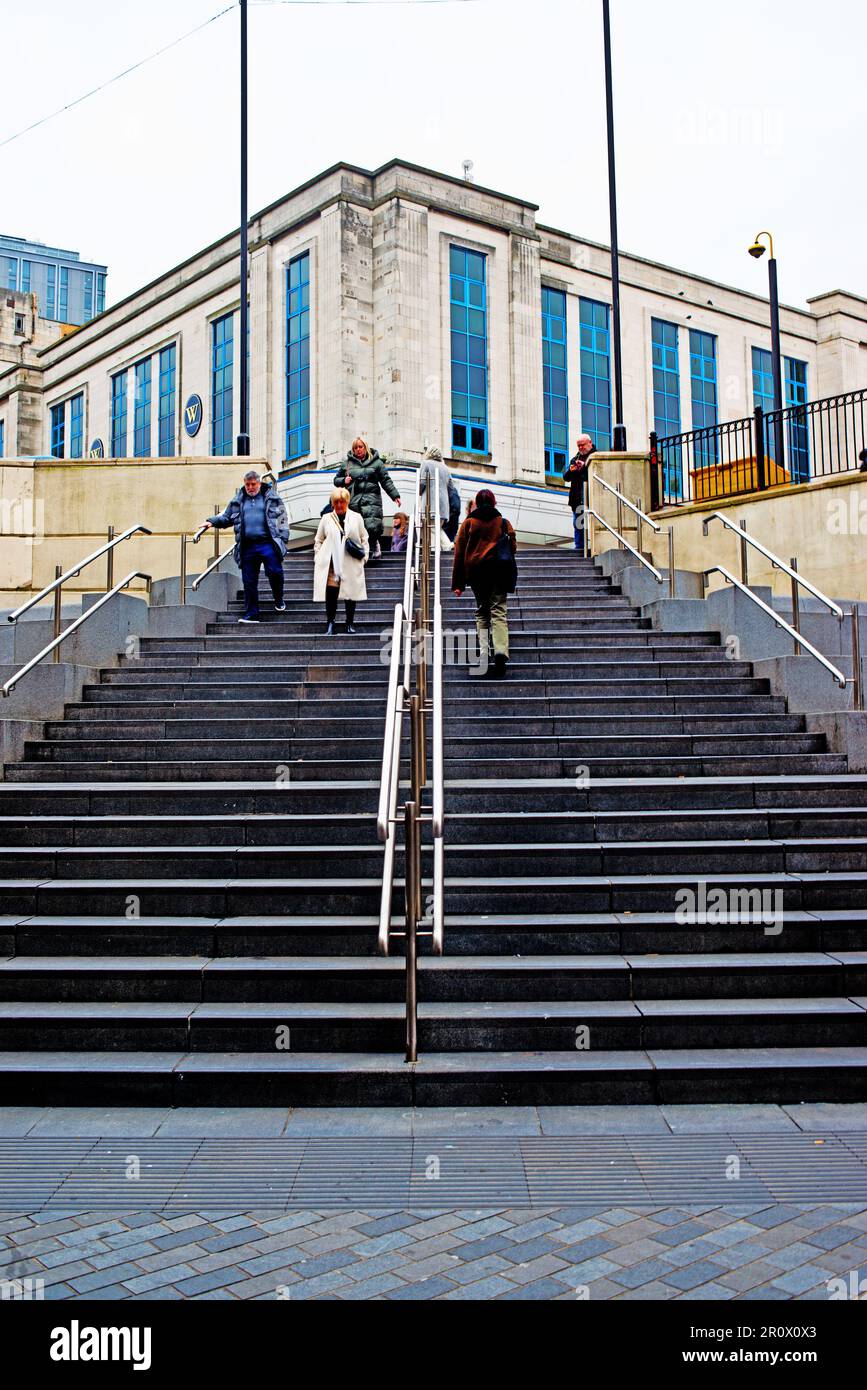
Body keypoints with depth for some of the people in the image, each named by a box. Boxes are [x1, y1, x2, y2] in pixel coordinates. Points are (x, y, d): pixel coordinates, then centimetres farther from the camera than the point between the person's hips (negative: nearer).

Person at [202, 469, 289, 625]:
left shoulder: (272, 497, 7)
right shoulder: (238, 500, 16)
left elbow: (282, 518, 4)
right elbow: (227, 517, 22)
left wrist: (283, 539, -5)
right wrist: (213, 521, 5)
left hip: (267, 543, -3)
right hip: (247, 546, 3)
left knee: (275, 572, -11)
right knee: (249, 581, 3)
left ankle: (279, 600, 19)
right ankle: (251, 614, 9)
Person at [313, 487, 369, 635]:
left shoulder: (356, 518, 8)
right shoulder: (326, 519, 8)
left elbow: (364, 539, 13)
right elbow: (318, 541, 12)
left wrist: (364, 555, 3)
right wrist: (318, 559, 5)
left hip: (351, 563, 1)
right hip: (331, 563, -1)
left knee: (351, 592, 5)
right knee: (331, 592, -7)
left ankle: (350, 623, 15)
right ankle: (330, 623, 0)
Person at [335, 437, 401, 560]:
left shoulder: (376, 462, 11)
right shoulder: (347, 463, 17)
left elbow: (386, 481, 10)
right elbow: (336, 480, 23)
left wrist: (395, 495, 3)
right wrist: (344, 481, 1)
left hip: (371, 500, -2)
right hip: (353, 501, 2)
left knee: (372, 527, -17)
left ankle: (374, 543, 13)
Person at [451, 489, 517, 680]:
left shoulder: (468, 523, 5)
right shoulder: (504, 522, 6)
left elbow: (459, 553, 4)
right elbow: (513, 548, 6)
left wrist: (457, 584, 6)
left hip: (476, 572, 1)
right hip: (499, 571, -1)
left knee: (481, 612, 14)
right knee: (498, 612, -3)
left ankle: (483, 653, 0)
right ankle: (500, 652, -24)